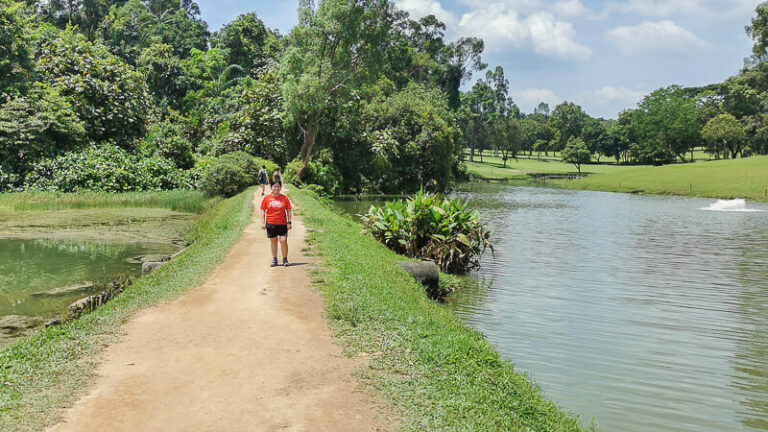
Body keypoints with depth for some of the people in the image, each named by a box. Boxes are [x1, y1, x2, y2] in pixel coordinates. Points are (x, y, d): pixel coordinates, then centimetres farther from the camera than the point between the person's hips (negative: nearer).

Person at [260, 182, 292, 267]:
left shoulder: (285, 198, 4)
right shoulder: (267, 198, 4)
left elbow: (289, 211, 5)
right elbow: (263, 211, 6)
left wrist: (289, 222, -2)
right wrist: (263, 222, -1)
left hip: (282, 223, -1)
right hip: (270, 223, 1)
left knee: (283, 240, -8)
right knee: (273, 241, 8)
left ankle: (285, 259, 4)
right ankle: (274, 259, 17)